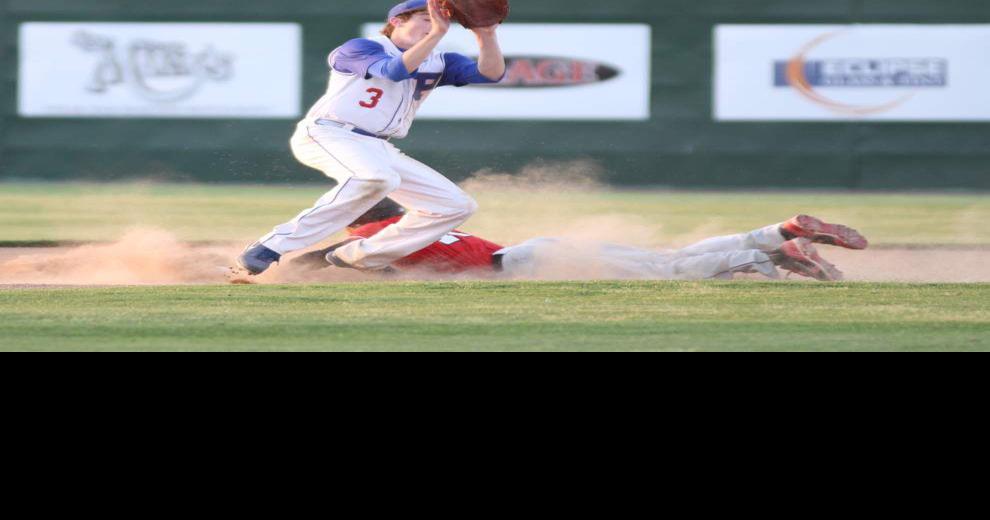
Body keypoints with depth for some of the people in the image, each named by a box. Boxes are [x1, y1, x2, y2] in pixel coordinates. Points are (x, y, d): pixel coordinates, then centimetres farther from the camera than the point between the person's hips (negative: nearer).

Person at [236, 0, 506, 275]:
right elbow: (394, 70, -22)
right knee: (376, 176, -40)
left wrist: (486, 36, -17)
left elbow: (491, 74, 1)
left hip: (377, 149, 8)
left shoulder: (437, 63, 16)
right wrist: (437, 33, -28)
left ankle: (355, 258, 3)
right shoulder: (360, 48, -1)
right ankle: (272, 246, -38)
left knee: (458, 206, 0)